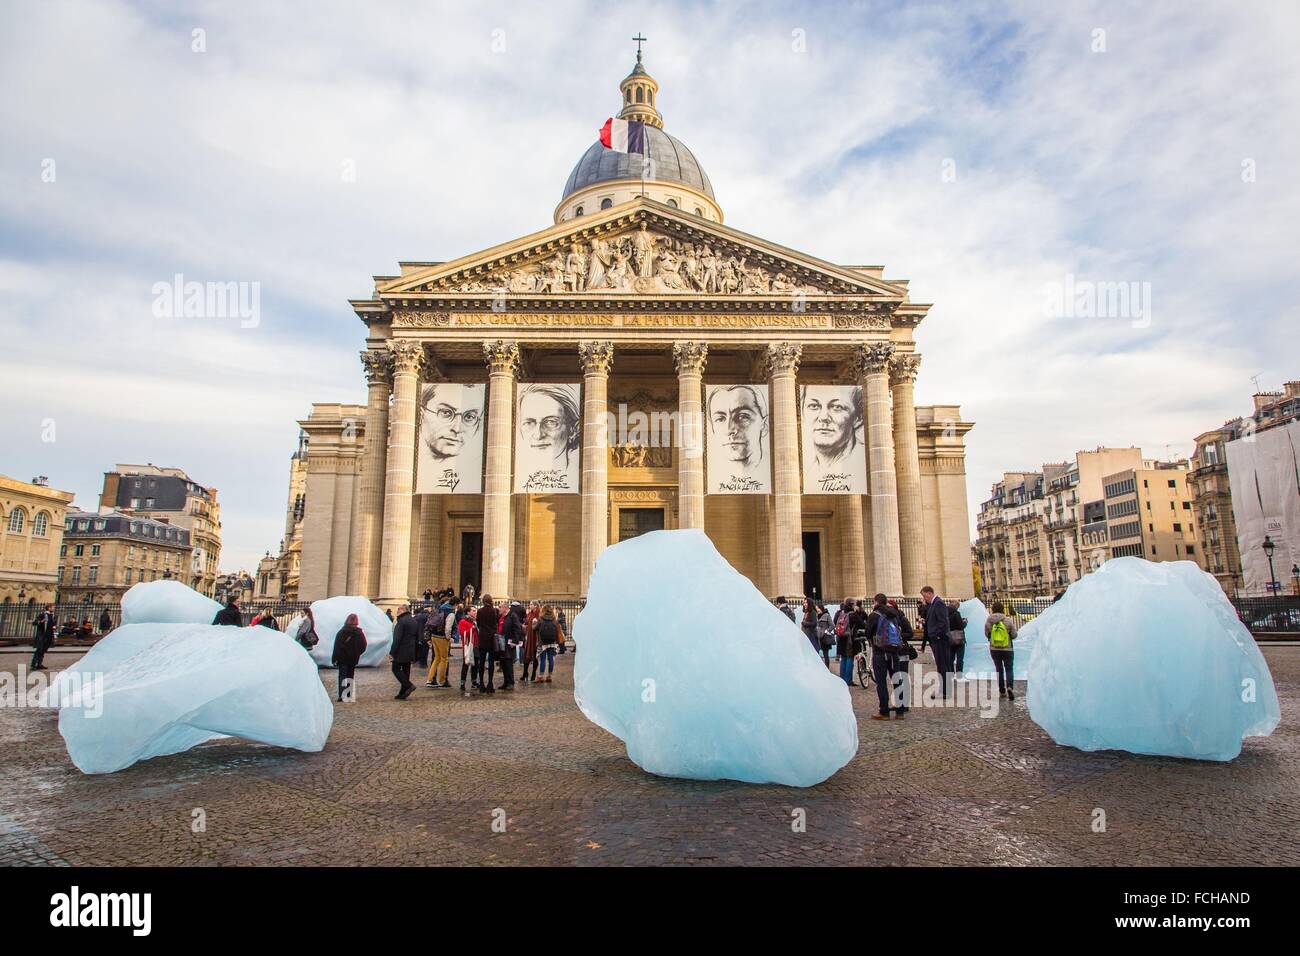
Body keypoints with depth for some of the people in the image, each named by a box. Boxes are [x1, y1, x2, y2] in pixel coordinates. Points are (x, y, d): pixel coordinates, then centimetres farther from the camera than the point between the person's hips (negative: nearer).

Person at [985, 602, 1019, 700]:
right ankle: (1010, 687, -19)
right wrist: (1014, 625, 12)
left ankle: (1002, 691, 16)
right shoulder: (1008, 621, -11)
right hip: (1007, 649, -2)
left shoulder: (988, 622, -6)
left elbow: (986, 635, 3)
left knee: (999, 669, 15)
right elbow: (1014, 635, -5)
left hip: (994, 649, 2)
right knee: (1009, 669, 6)